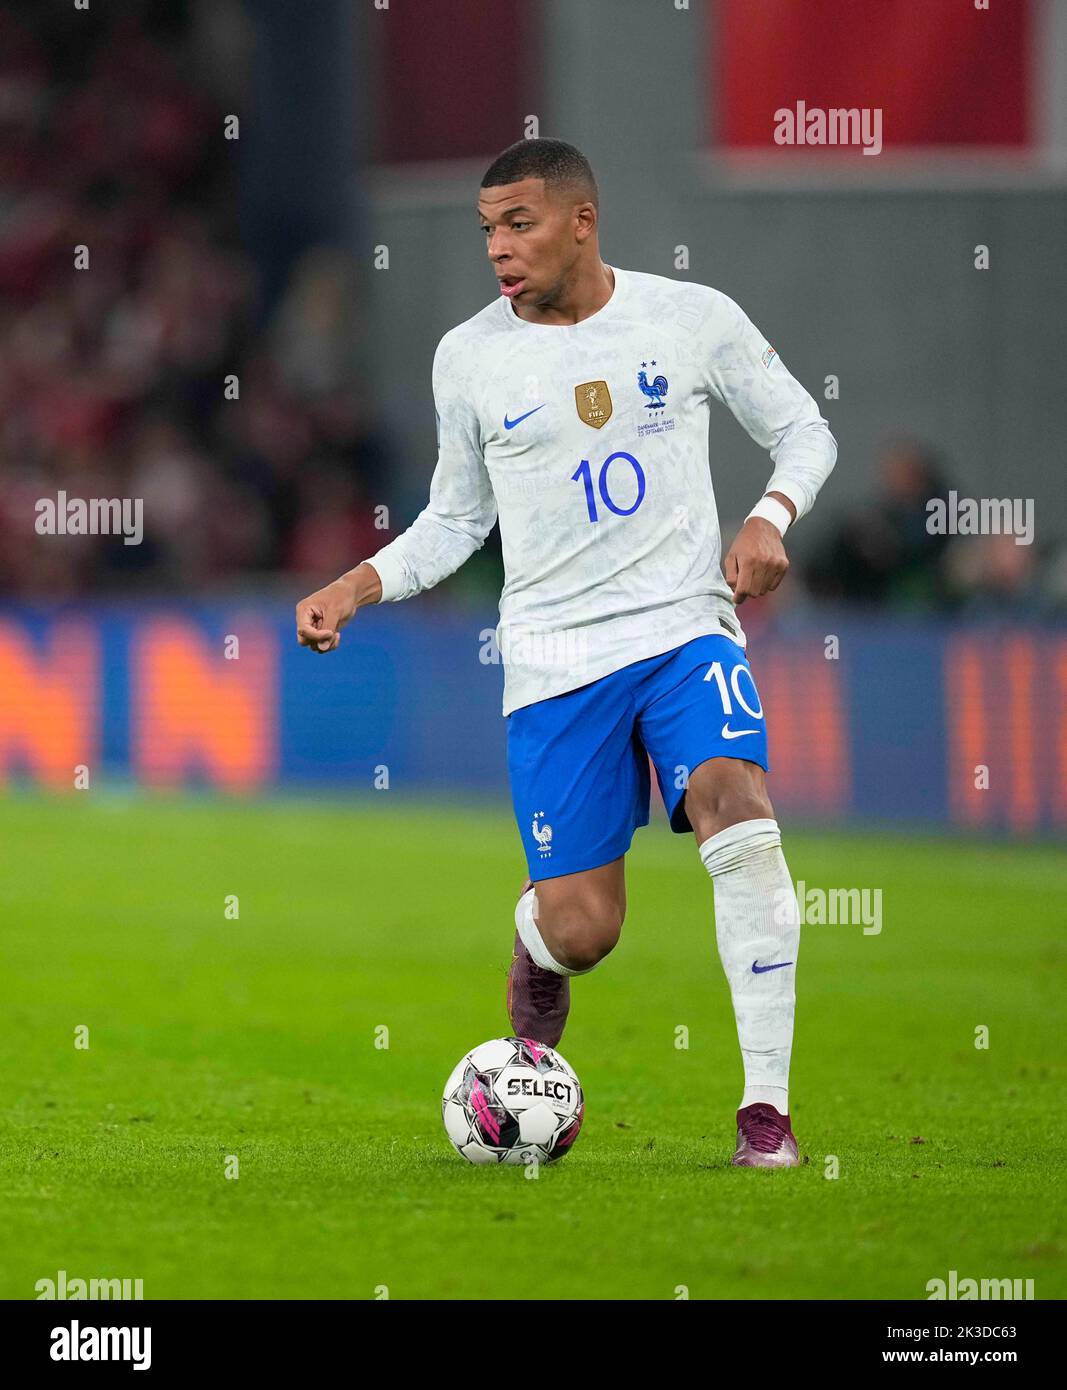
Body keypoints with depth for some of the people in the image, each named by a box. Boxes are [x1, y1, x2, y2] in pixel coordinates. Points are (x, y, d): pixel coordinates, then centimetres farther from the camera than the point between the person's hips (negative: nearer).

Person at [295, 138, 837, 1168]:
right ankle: (534, 969, 34)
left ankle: (766, 1104, -19)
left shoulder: (693, 319, 0)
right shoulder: (468, 357, 3)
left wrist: (769, 519, -9)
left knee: (739, 819, -28)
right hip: (553, 657, 1)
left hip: (686, 628, -1)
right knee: (581, 929, -7)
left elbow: (803, 432, 11)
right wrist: (355, 587, -1)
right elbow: (456, 517, 14)